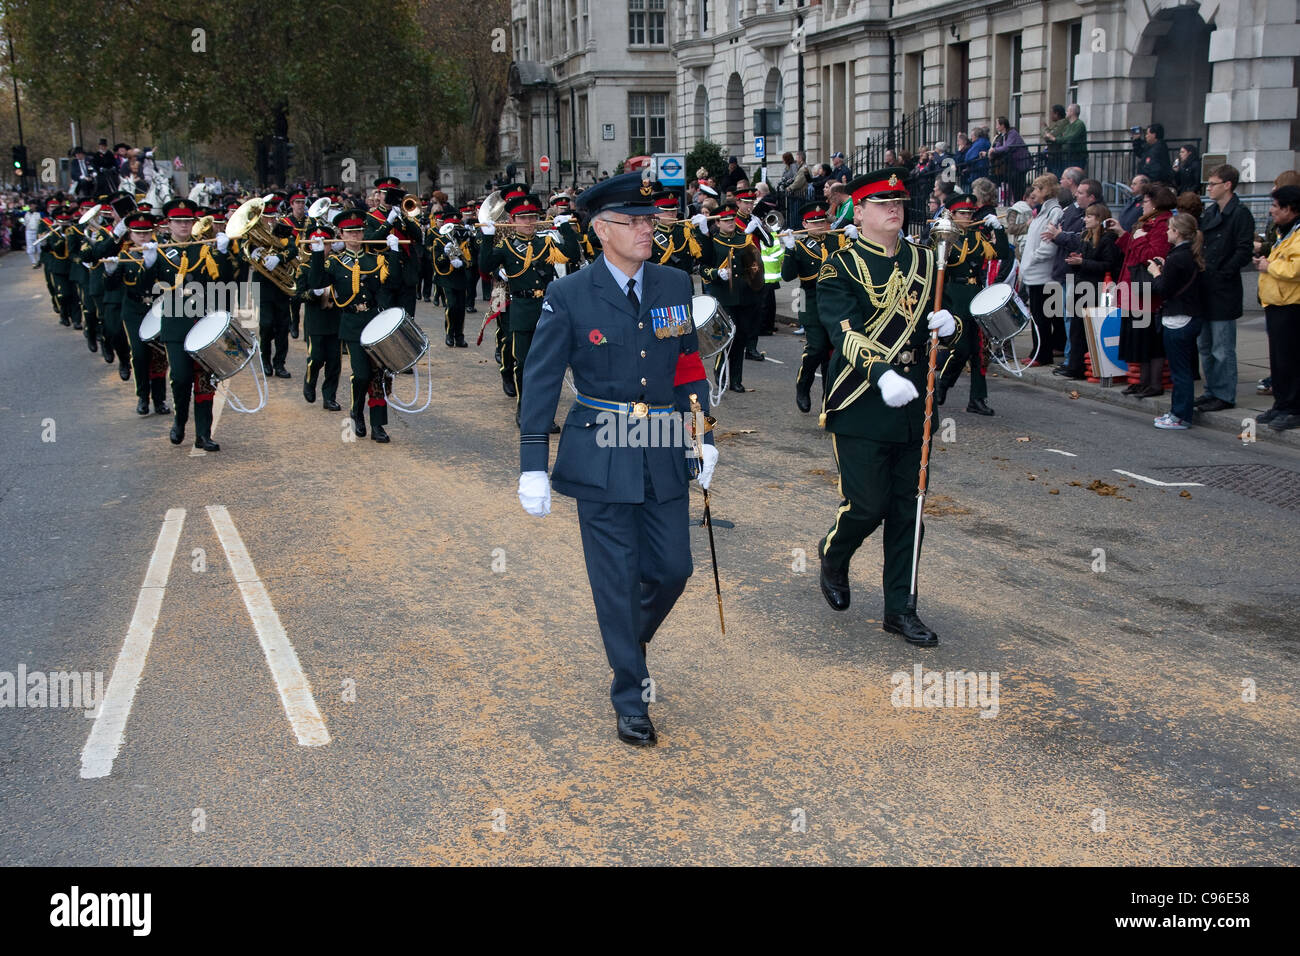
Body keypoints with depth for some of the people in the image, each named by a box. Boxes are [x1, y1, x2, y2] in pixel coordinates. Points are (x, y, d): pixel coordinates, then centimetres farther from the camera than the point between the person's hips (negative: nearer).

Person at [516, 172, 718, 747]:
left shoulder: (675, 285, 4)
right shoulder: (569, 295, -7)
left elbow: (690, 366, 12)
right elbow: (540, 382, -6)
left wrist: (703, 437, 8)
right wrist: (533, 467, -10)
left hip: (664, 454, 4)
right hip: (601, 455, -4)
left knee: (672, 568, 8)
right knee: (617, 580, 2)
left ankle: (629, 642, 40)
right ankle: (630, 701, 17)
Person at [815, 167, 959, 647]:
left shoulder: (924, 261, 11)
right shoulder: (840, 268, -6)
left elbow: (943, 324, 15)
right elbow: (845, 332, -20)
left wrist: (949, 326, -11)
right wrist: (882, 374, -37)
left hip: (912, 407, 5)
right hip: (862, 409, -5)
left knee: (906, 512, 8)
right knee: (866, 507, -4)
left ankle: (901, 609, 18)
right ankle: (833, 556, 30)